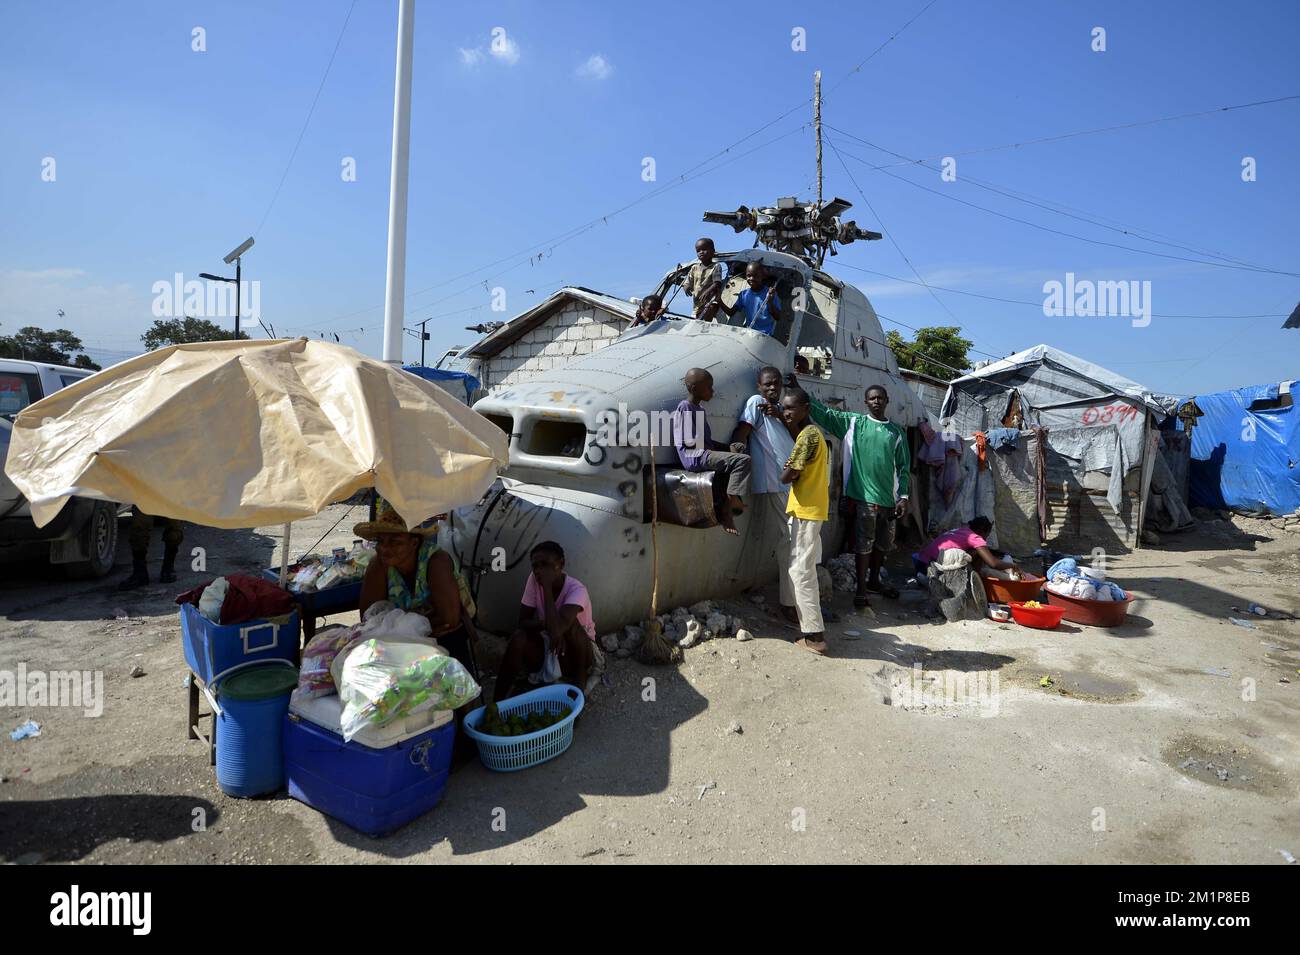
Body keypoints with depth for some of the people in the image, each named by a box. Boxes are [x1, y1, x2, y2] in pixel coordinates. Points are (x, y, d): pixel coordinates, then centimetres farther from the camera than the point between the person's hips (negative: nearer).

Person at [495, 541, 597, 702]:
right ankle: (498, 701, -15)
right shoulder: (534, 579, -12)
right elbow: (523, 621, -11)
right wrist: (545, 625, -32)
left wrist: (547, 586, -36)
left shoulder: (576, 589, -27)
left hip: (579, 654, -4)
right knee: (518, 637, -26)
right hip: (547, 647, 4)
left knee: (569, 623, -34)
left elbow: (557, 628, -41)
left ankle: (578, 681, -16)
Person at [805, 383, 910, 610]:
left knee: (883, 543, 16)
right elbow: (823, 412, -4)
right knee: (864, 544, -1)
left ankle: (874, 581, 35)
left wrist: (903, 496, 2)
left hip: (889, 497, 4)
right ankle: (861, 589, 11)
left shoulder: (896, 432, 9)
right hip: (864, 495, -4)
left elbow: (903, 467, 9)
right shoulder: (853, 422, 1)